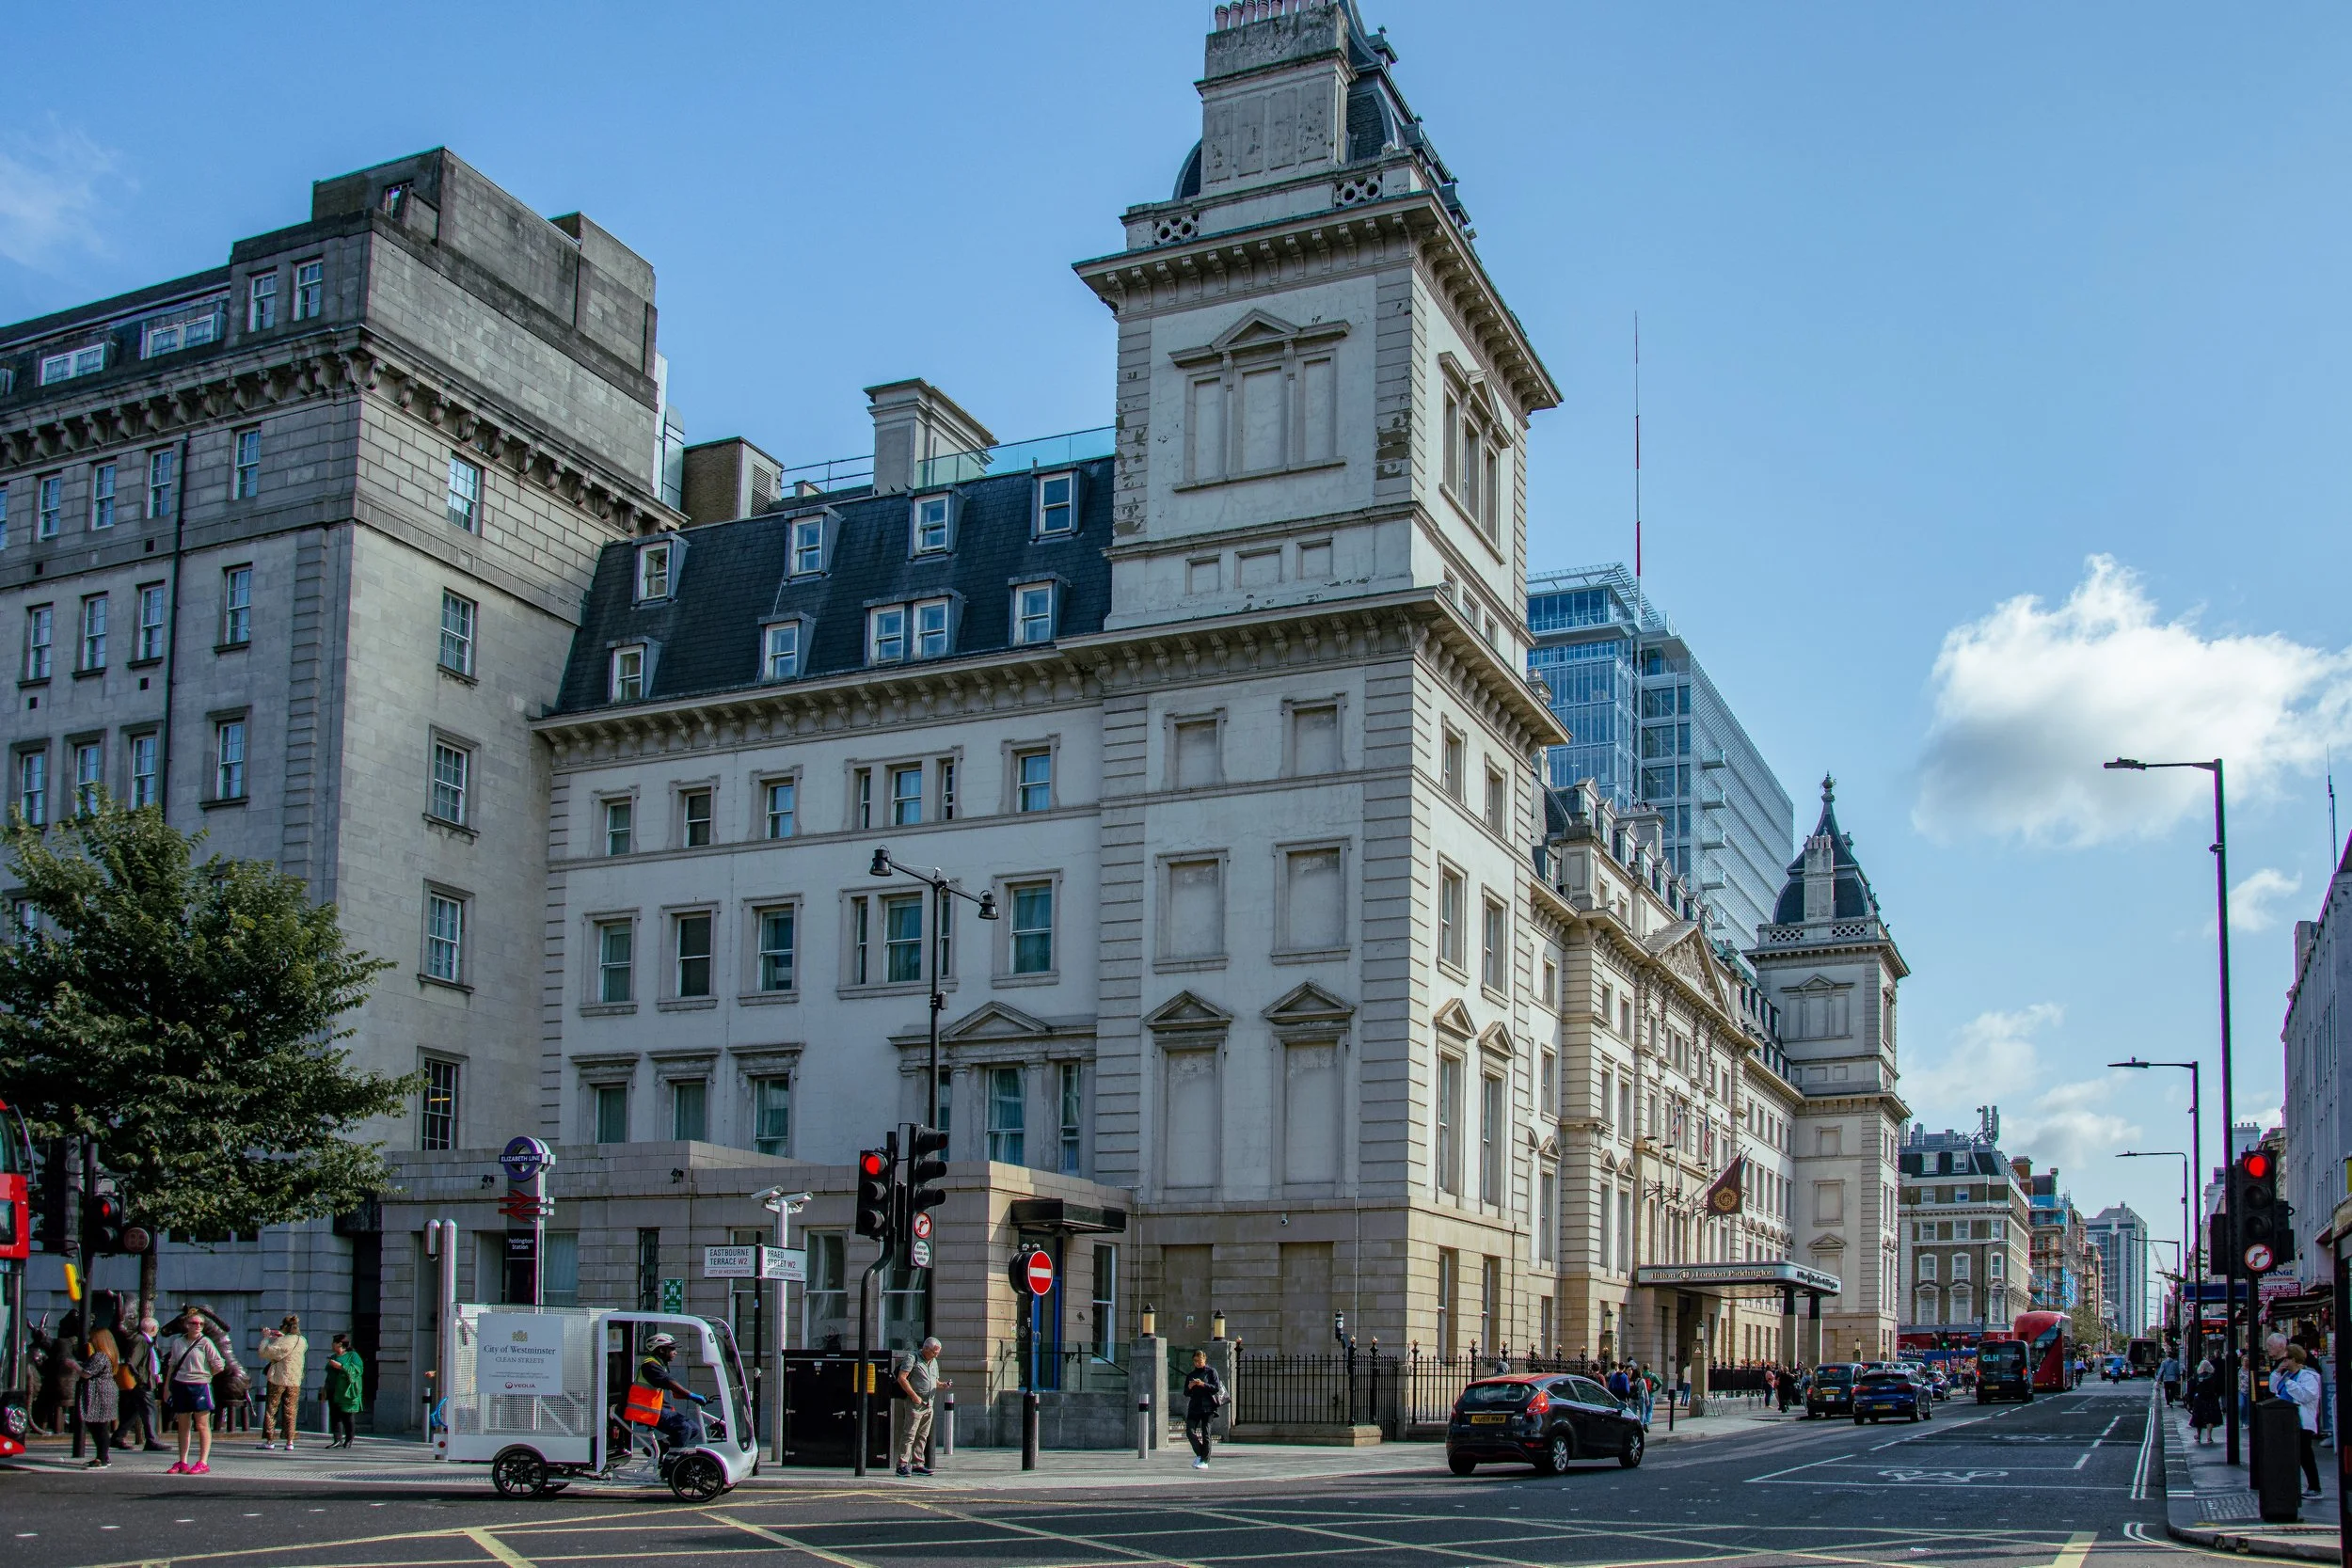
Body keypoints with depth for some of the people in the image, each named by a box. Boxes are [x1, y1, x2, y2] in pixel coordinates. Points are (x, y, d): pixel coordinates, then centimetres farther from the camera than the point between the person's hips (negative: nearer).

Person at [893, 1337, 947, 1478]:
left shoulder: (934, 1362, 19)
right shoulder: (913, 1358, -6)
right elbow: (901, 1378, -13)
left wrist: (943, 1385, 3)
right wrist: (914, 1396, -16)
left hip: (929, 1405, 8)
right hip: (915, 1403, -8)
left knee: (923, 1436, 8)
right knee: (910, 1435, -10)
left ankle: (917, 1464, 12)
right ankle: (903, 1465, -10)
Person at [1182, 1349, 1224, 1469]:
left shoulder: (1211, 1371, 4)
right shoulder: (1190, 1375, 16)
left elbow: (1216, 1388, -5)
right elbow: (1186, 1394, 16)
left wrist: (1203, 1384, -18)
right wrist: (1189, 1387, -6)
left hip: (1208, 1408, -4)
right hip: (1194, 1407, 4)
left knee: (1206, 1434, -7)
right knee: (1190, 1432, -7)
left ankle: (1205, 1461, -2)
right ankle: (1199, 1454, 13)